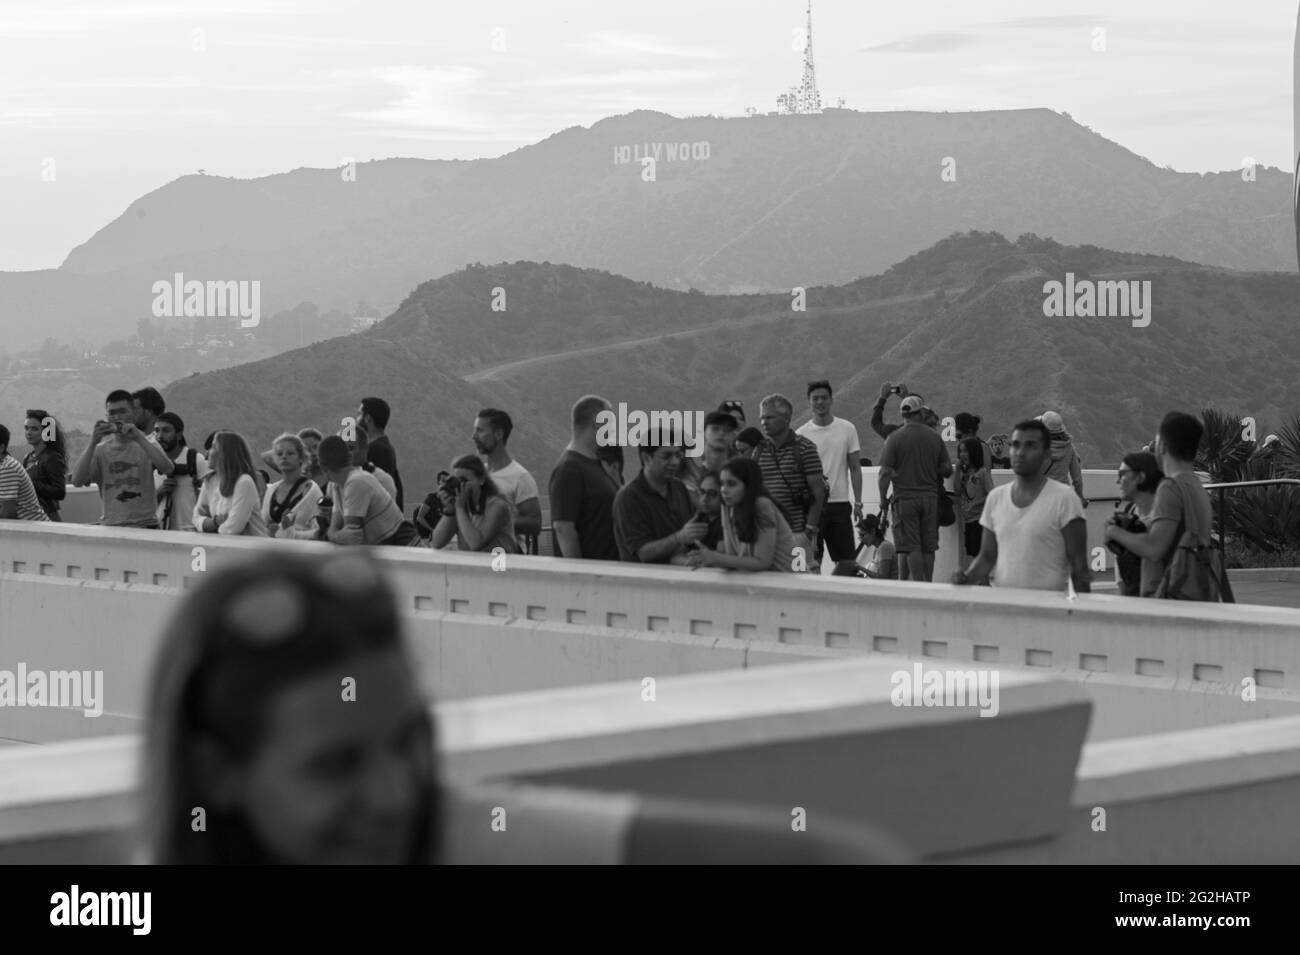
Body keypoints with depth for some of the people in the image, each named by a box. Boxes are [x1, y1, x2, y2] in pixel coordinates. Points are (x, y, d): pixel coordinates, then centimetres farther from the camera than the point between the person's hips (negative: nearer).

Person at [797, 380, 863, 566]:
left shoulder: (847, 429, 5)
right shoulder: (801, 434, 1)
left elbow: (854, 469, 7)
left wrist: (858, 503, 1)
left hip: (840, 504, 1)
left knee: (846, 560, 3)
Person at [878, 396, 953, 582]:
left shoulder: (895, 438, -6)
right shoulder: (935, 437, 4)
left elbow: (885, 472, -9)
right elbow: (947, 469, 6)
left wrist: (883, 498, 1)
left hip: (905, 497, -3)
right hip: (930, 497, 3)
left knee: (911, 547, -3)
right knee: (928, 547, 9)